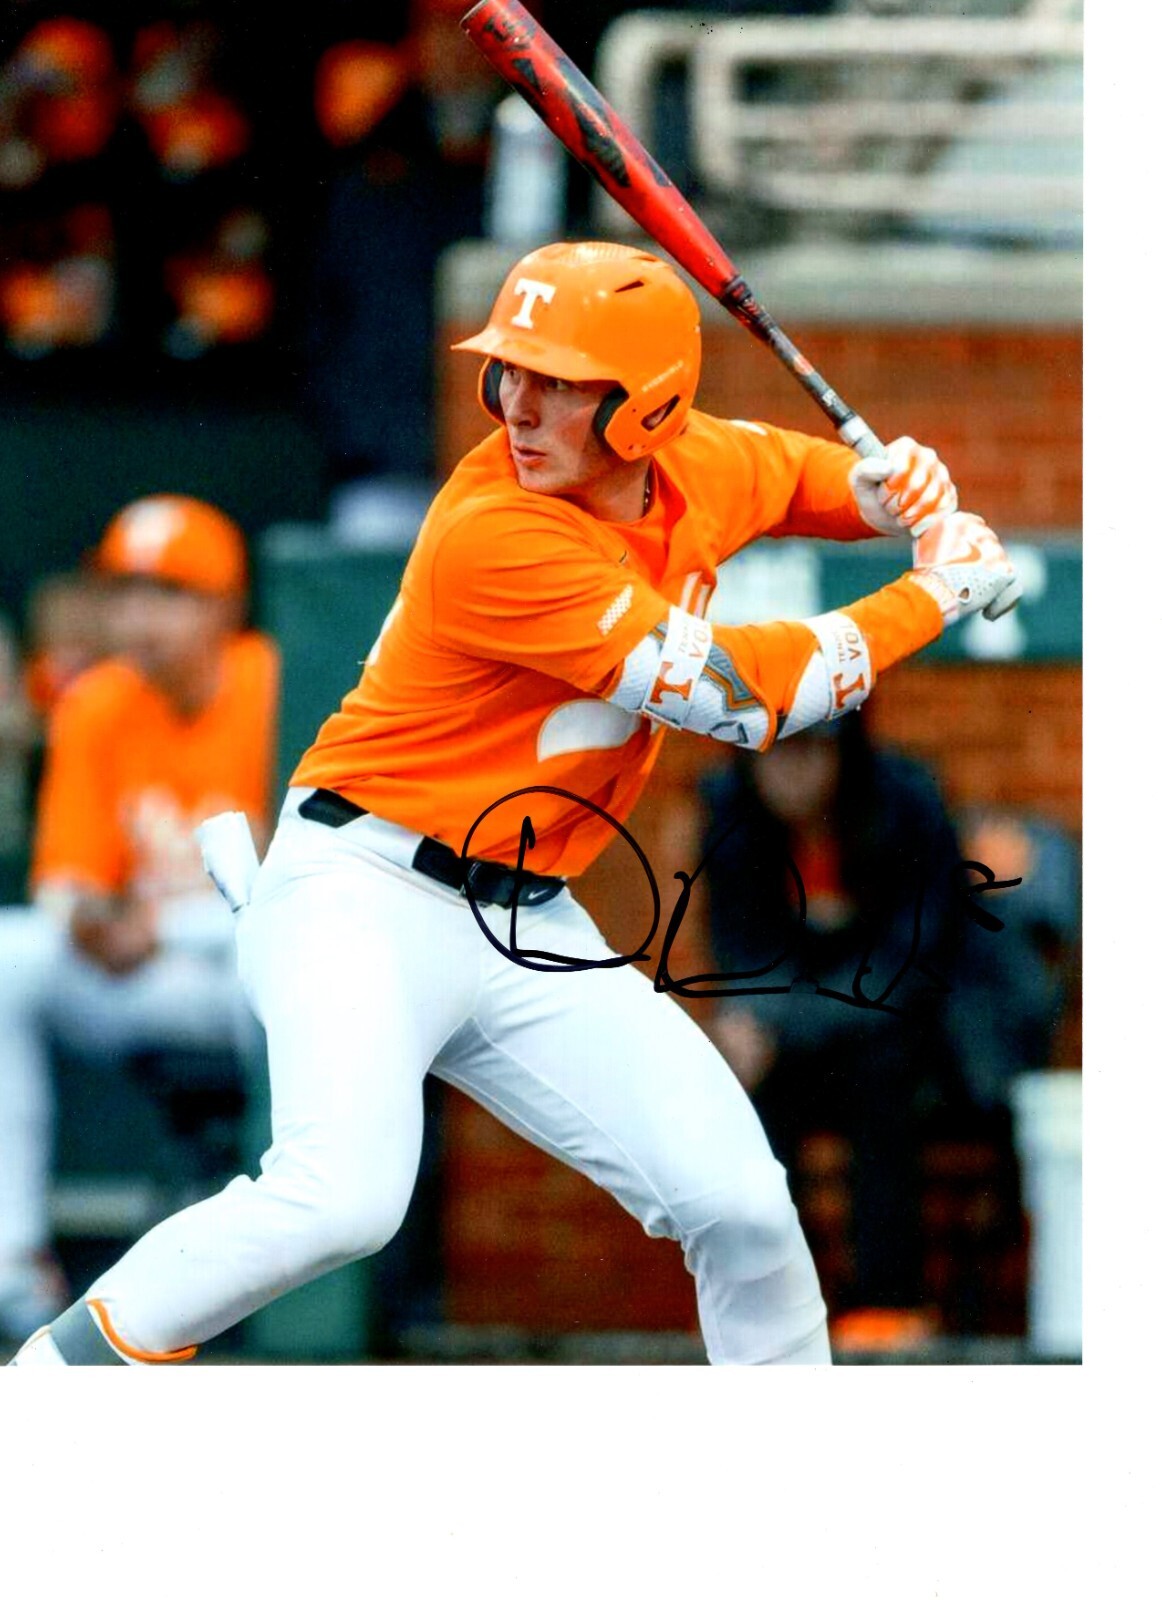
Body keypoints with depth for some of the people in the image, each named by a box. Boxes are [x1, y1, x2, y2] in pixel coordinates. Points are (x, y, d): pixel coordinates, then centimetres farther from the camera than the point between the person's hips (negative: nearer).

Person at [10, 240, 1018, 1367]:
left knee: (741, 1206, -2)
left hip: (531, 933, 7)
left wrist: (885, 487, 2)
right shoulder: (492, 533, -23)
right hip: (365, 894, -7)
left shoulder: (699, 467, 0)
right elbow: (738, 696, -23)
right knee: (340, 1197, -30)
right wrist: (930, 599, -12)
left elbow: (802, 474, 26)